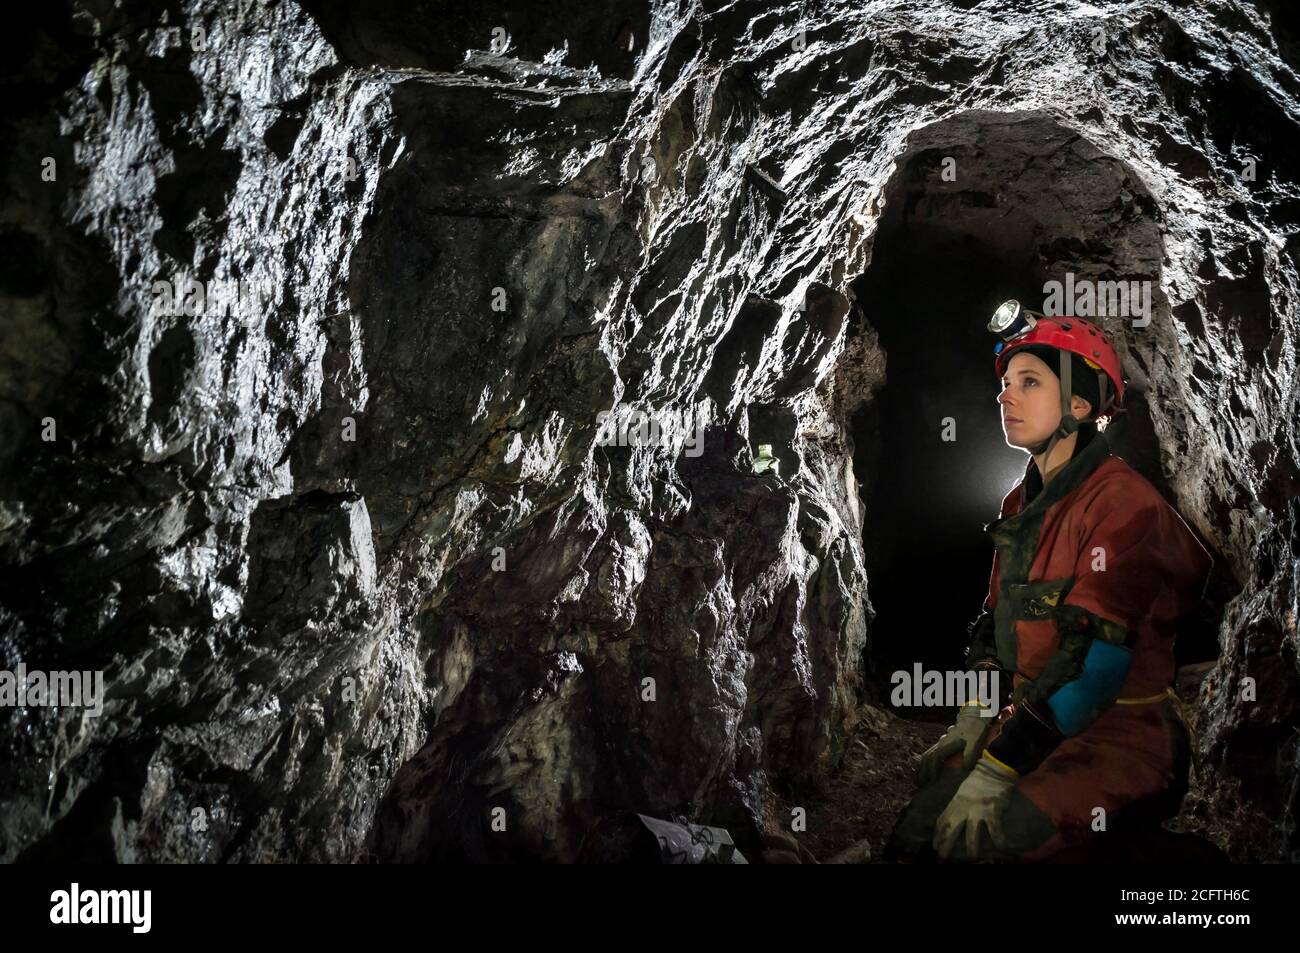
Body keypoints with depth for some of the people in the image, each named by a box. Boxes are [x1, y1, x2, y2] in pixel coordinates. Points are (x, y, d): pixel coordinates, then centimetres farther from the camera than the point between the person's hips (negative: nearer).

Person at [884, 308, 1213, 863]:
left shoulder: (1123, 502, -15)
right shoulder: (1021, 505, 12)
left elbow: (1094, 655, -22)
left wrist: (995, 771, -24)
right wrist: (970, 724, 0)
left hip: (1118, 734, -7)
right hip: (1030, 721, 7)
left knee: (983, 837, -26)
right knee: (913, 830, -11)